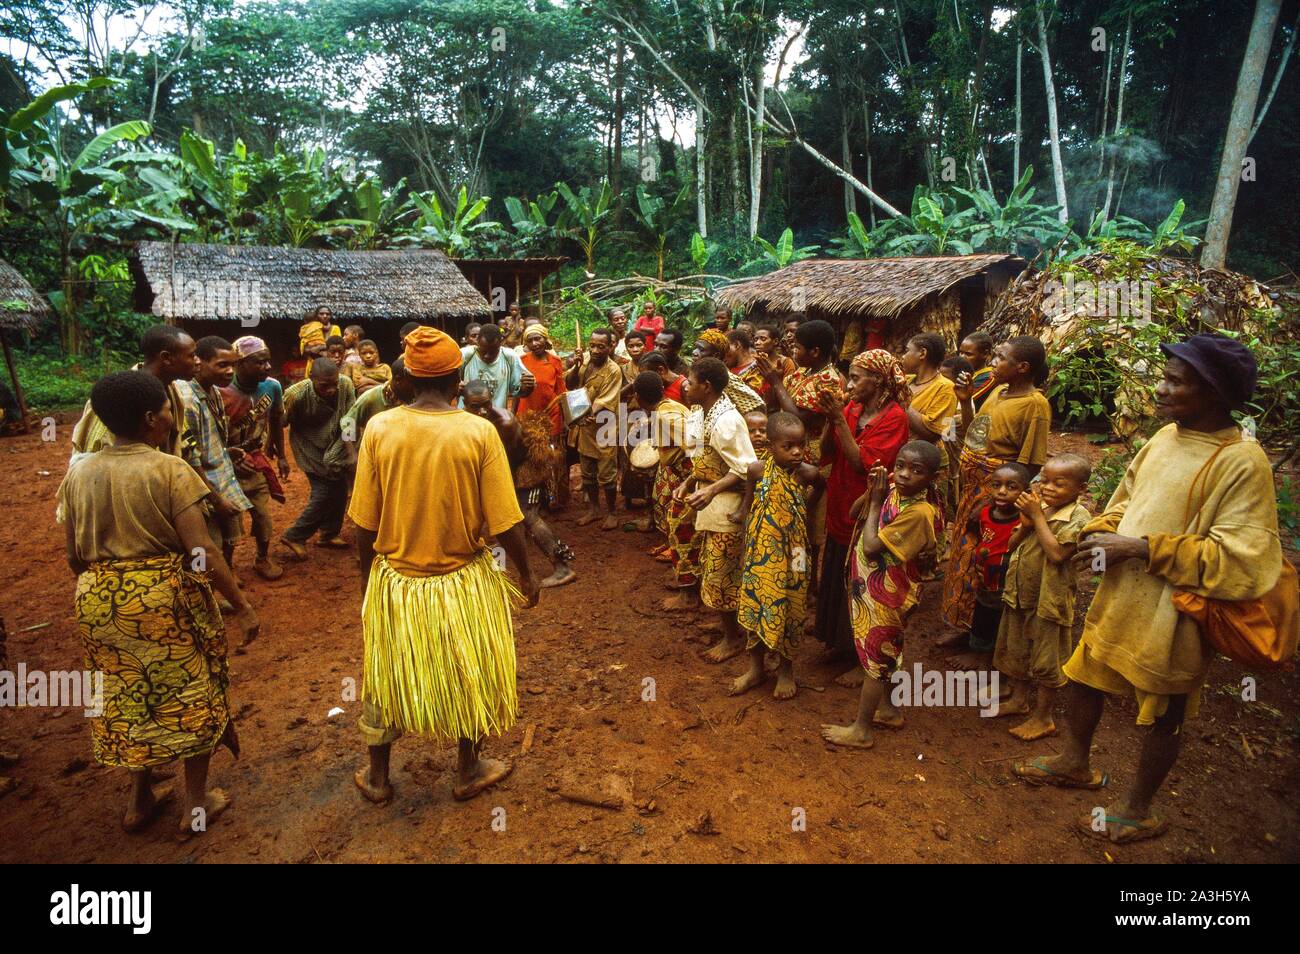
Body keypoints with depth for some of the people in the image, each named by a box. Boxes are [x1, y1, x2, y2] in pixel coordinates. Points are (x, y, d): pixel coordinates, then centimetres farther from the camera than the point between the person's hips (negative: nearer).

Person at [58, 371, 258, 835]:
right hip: (165, 596, -5)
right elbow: (200, 551, -20)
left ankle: (139, 799, 37)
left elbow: (75, 557, 8)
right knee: (189, 694, 13)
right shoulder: (169, 469, -15)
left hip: (99, 601, 5)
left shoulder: (79, 474, 2)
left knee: (128, 698, 23)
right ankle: (195, 805, 24)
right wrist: (242, 605, -14)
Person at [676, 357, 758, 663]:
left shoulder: (726, 421, -26)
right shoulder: (703, 412, 3)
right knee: (713, 567, 21)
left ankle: (734, 638, 20)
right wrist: (689, 483, 4)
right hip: (712, 506, 9)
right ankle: (728, 623, 38)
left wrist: (710, 491, -35)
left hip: (727, 508, -9)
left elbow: (745, 470, -26)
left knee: (721, 574, 3)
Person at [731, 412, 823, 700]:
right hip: (760, 551, 1)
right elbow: (748, 503, 2)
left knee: (788, 608, 10)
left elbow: (821, 486, 13)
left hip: (791, 553, -1)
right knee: (756, 605, 12)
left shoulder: (808, 472, -12)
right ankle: (755, 667, 32)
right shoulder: (757, 470, -12)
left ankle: (786, 668, 33)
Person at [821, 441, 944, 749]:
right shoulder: (893, 490, -5)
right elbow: (854, 512, 6)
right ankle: (886, 709, 43)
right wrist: (872, 491, -12)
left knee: (874, 656, 7)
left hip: (887, 593, -8)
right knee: (881, 652, 23)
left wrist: (876, 502, -20)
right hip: (871, 586, 8)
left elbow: (872, 546, -28)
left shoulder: (920, 512, -29)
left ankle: (861, 730, 23)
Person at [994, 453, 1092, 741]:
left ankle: (1042, 718, 22)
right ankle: (1019, 700, 41)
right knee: (1016, 650, 21)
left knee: (1046, 660, 7)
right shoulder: (1037, 505, 2)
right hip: (1020, 595, 7)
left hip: (1049, 600, -7)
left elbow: (1058, 553, -29)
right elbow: (1012, 546, 5)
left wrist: (1038, 517, -24)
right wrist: (1025, 525, -15)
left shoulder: (1078, 517, -17)